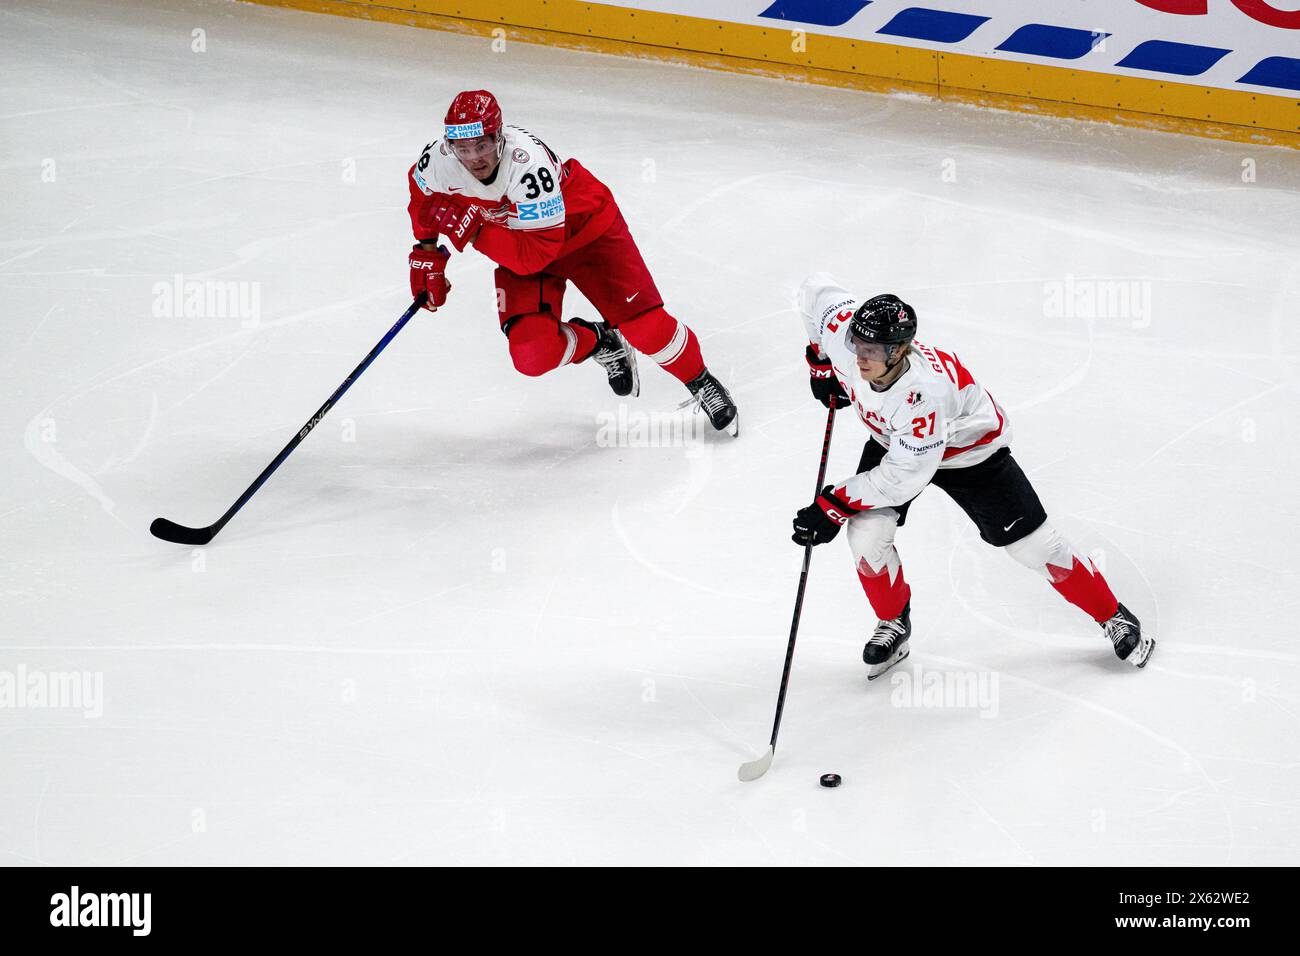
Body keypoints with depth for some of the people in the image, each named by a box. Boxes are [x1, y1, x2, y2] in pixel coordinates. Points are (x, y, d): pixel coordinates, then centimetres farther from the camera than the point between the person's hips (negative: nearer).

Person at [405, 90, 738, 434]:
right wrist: (427, 252, 5)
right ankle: (600, 343, 16)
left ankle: (700, 382, 16)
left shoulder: (527, 164, -39)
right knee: (534, 354, -16)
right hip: (519, 248, 4)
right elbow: (423, 193, 4)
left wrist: (474, 231, -39)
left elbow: (537, 253, -37)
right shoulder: (437, 159, -23)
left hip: (584, 226, -4)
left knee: (644, 324, -13)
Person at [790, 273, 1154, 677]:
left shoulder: (923, 393, -46)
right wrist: (821, 365, 1)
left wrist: (835, 504, -29)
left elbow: (902, 478, -35)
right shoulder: (842, 328, -31)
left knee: (1034, 545, 0)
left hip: (967, 447, -5)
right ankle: (894, 622, 15)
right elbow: (815, 288, -8)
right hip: (891, 438, 5)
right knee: (866, 535, -12)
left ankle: (1112, 616, 20)